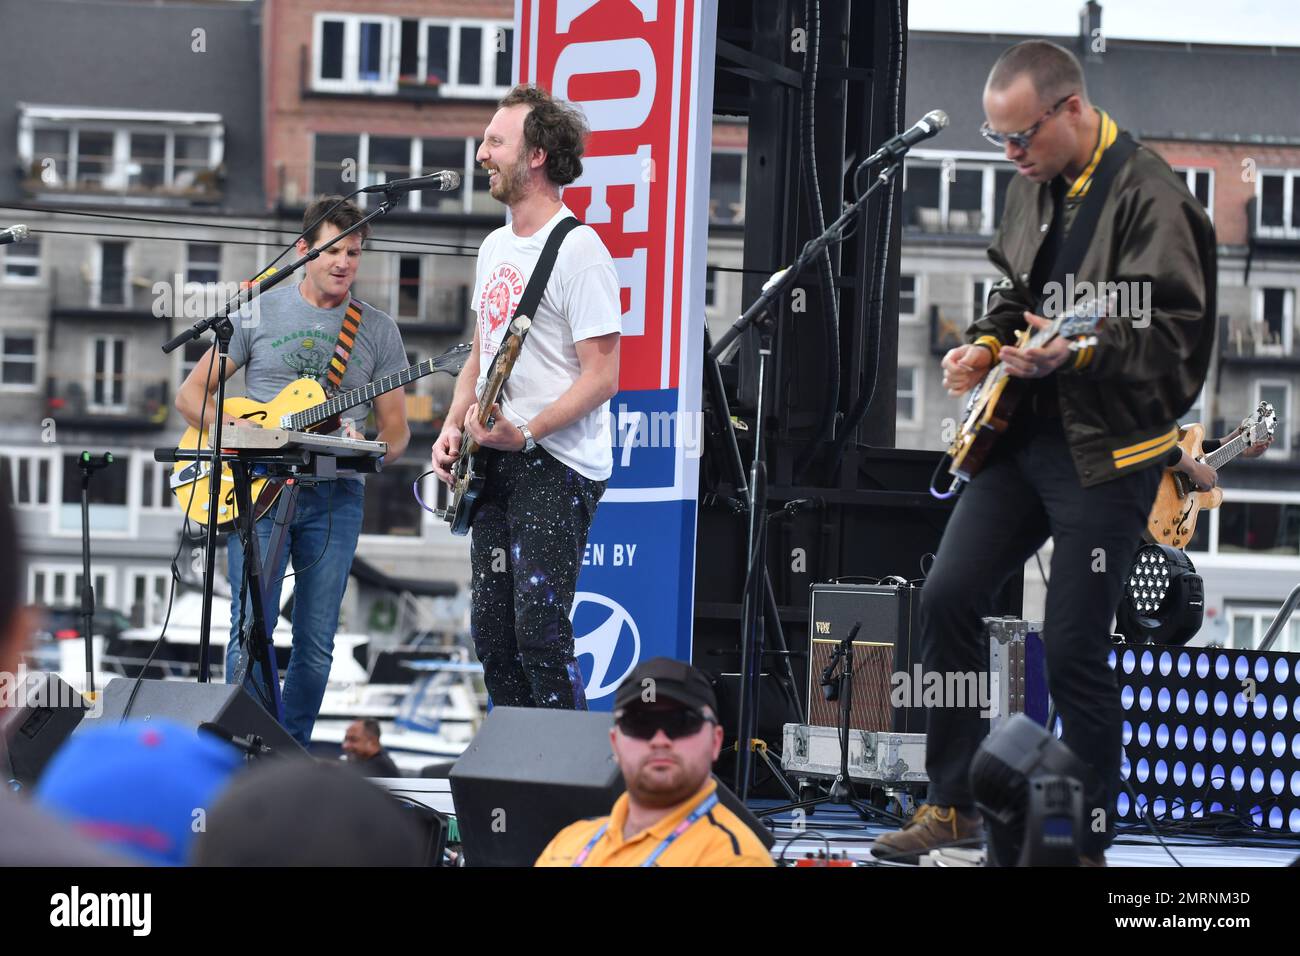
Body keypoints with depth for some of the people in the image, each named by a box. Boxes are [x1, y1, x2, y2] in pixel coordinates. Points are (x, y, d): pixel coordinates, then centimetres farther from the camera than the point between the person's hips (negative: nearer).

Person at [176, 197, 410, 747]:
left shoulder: (378, 331, 9)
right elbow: (191, 395, 9)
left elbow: (396, 433, 12)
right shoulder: (260, 313, 6)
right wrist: (233, 431, -11)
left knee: (316, 644, 2)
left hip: (334, 496, 2)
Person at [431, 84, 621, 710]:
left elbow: (602, 377, -16)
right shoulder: (495, 247, 14)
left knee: (539, 634, -15)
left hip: (556, 466, -9)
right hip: (495, 466, 9)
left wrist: (526, 434, -24)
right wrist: (454, 427, 8)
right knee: (492, 634, 8)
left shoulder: (578, 251, -13)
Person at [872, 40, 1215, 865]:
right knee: (949, 597, 5)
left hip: (1106, 449, -8)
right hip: (1024, 428, 8)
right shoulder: (1036, 185, 10)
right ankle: (955, 805, 17)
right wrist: (986, 346, 6)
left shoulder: (1149, 198, -16)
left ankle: (1088, 840, 8)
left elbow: (1172, 334, -21)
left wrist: (1076, 353, -33)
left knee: (1075, 649, -5)